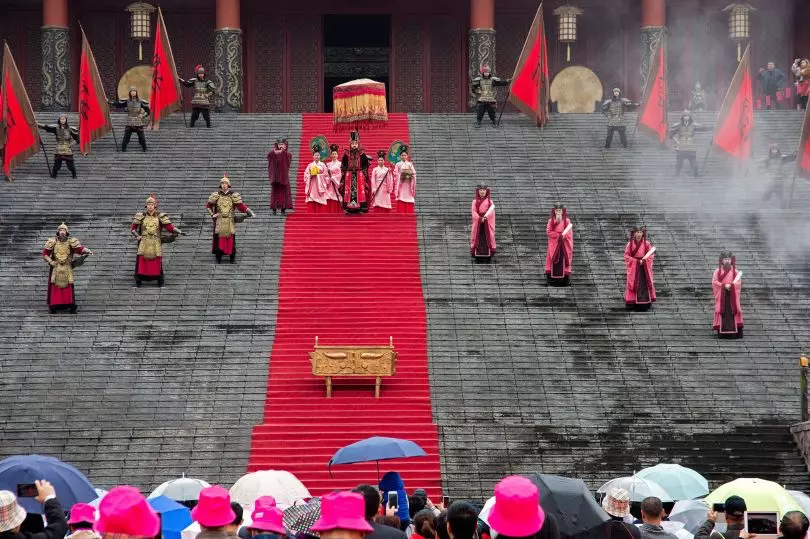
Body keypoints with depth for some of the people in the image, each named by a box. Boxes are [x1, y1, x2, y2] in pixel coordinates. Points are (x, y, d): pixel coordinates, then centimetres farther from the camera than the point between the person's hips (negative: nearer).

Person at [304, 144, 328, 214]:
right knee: (311, 204, -5)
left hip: (320, 186, -1)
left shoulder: (323, 165, 7)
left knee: (320, 203, -6)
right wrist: (311, 175, -12)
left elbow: (325, 175, 2)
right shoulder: (310, 165, 11)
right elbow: (306, 175, 5)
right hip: (312, 186, 1)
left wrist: (318, 175, -9)